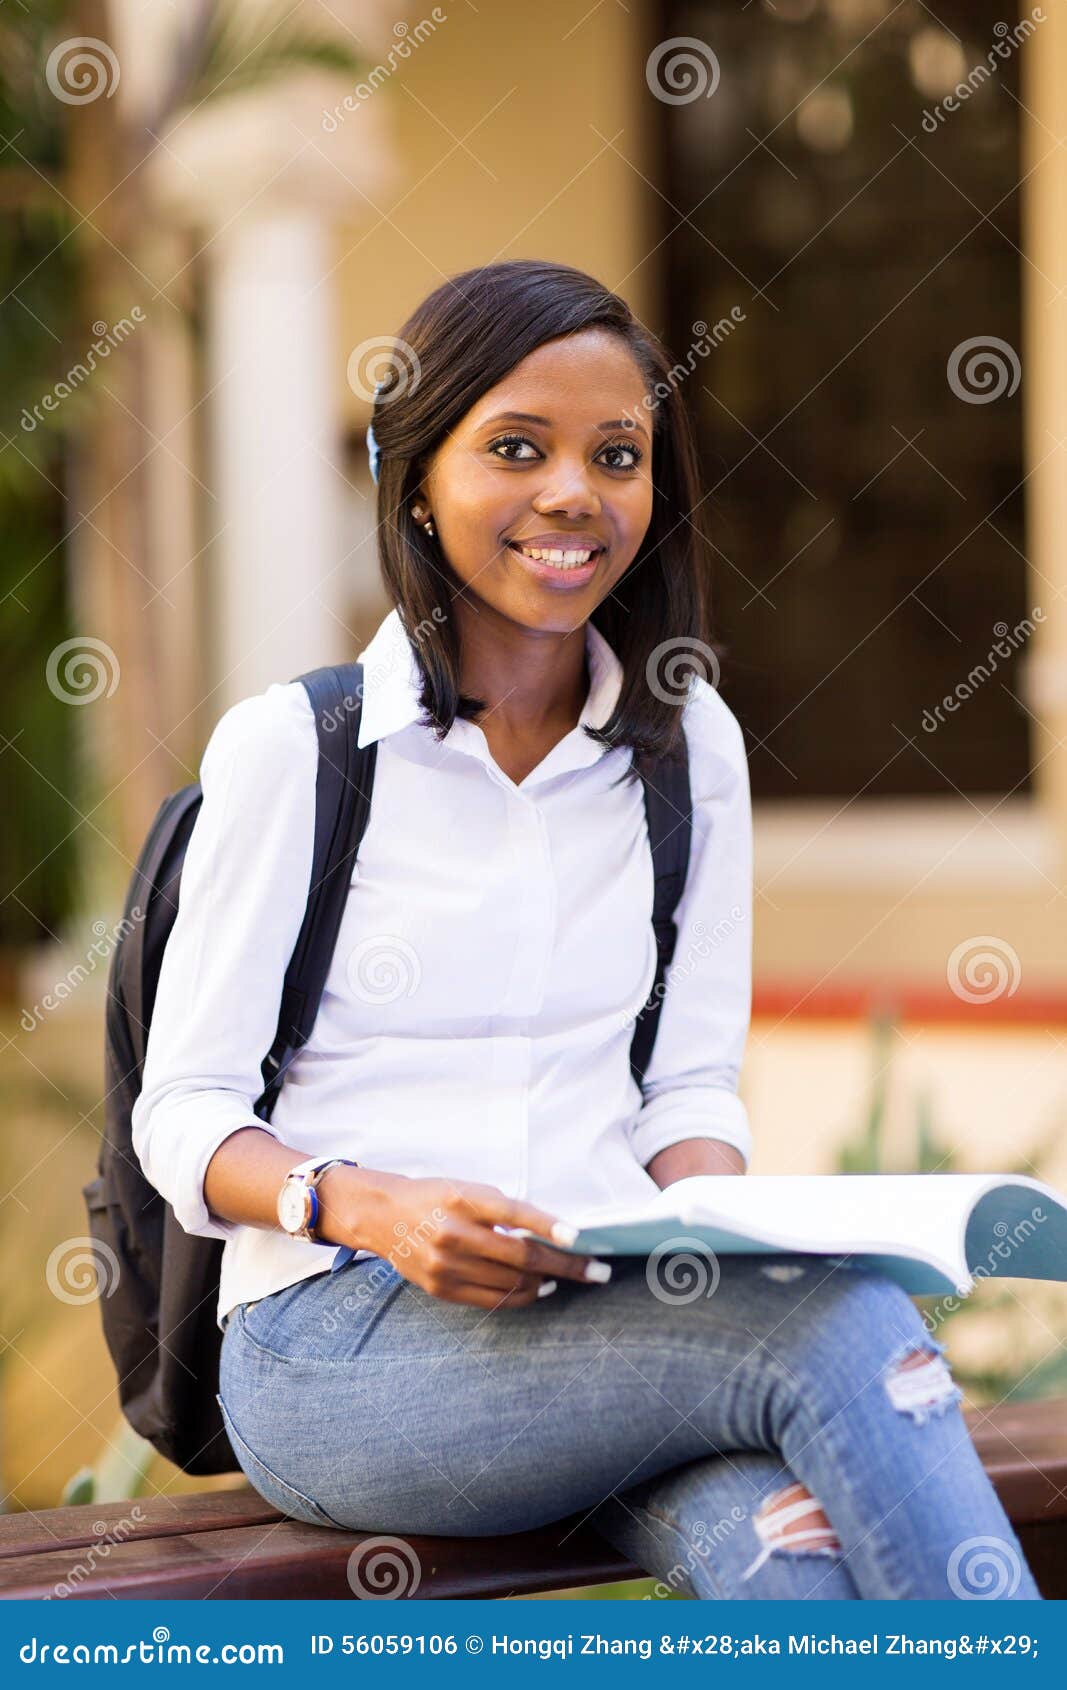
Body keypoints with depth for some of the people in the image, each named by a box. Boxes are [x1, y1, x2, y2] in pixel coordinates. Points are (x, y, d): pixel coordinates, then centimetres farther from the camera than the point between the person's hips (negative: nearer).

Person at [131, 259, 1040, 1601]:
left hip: (616, 1323, 4)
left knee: (789, 1554, -35)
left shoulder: (689, 748, 15)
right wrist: (373, 1210, -20)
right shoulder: (287, 748, 2)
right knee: (846, 1330, -31)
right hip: (336, 1342, -3)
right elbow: (185, 1116, 1)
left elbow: (692, 1081, 16)